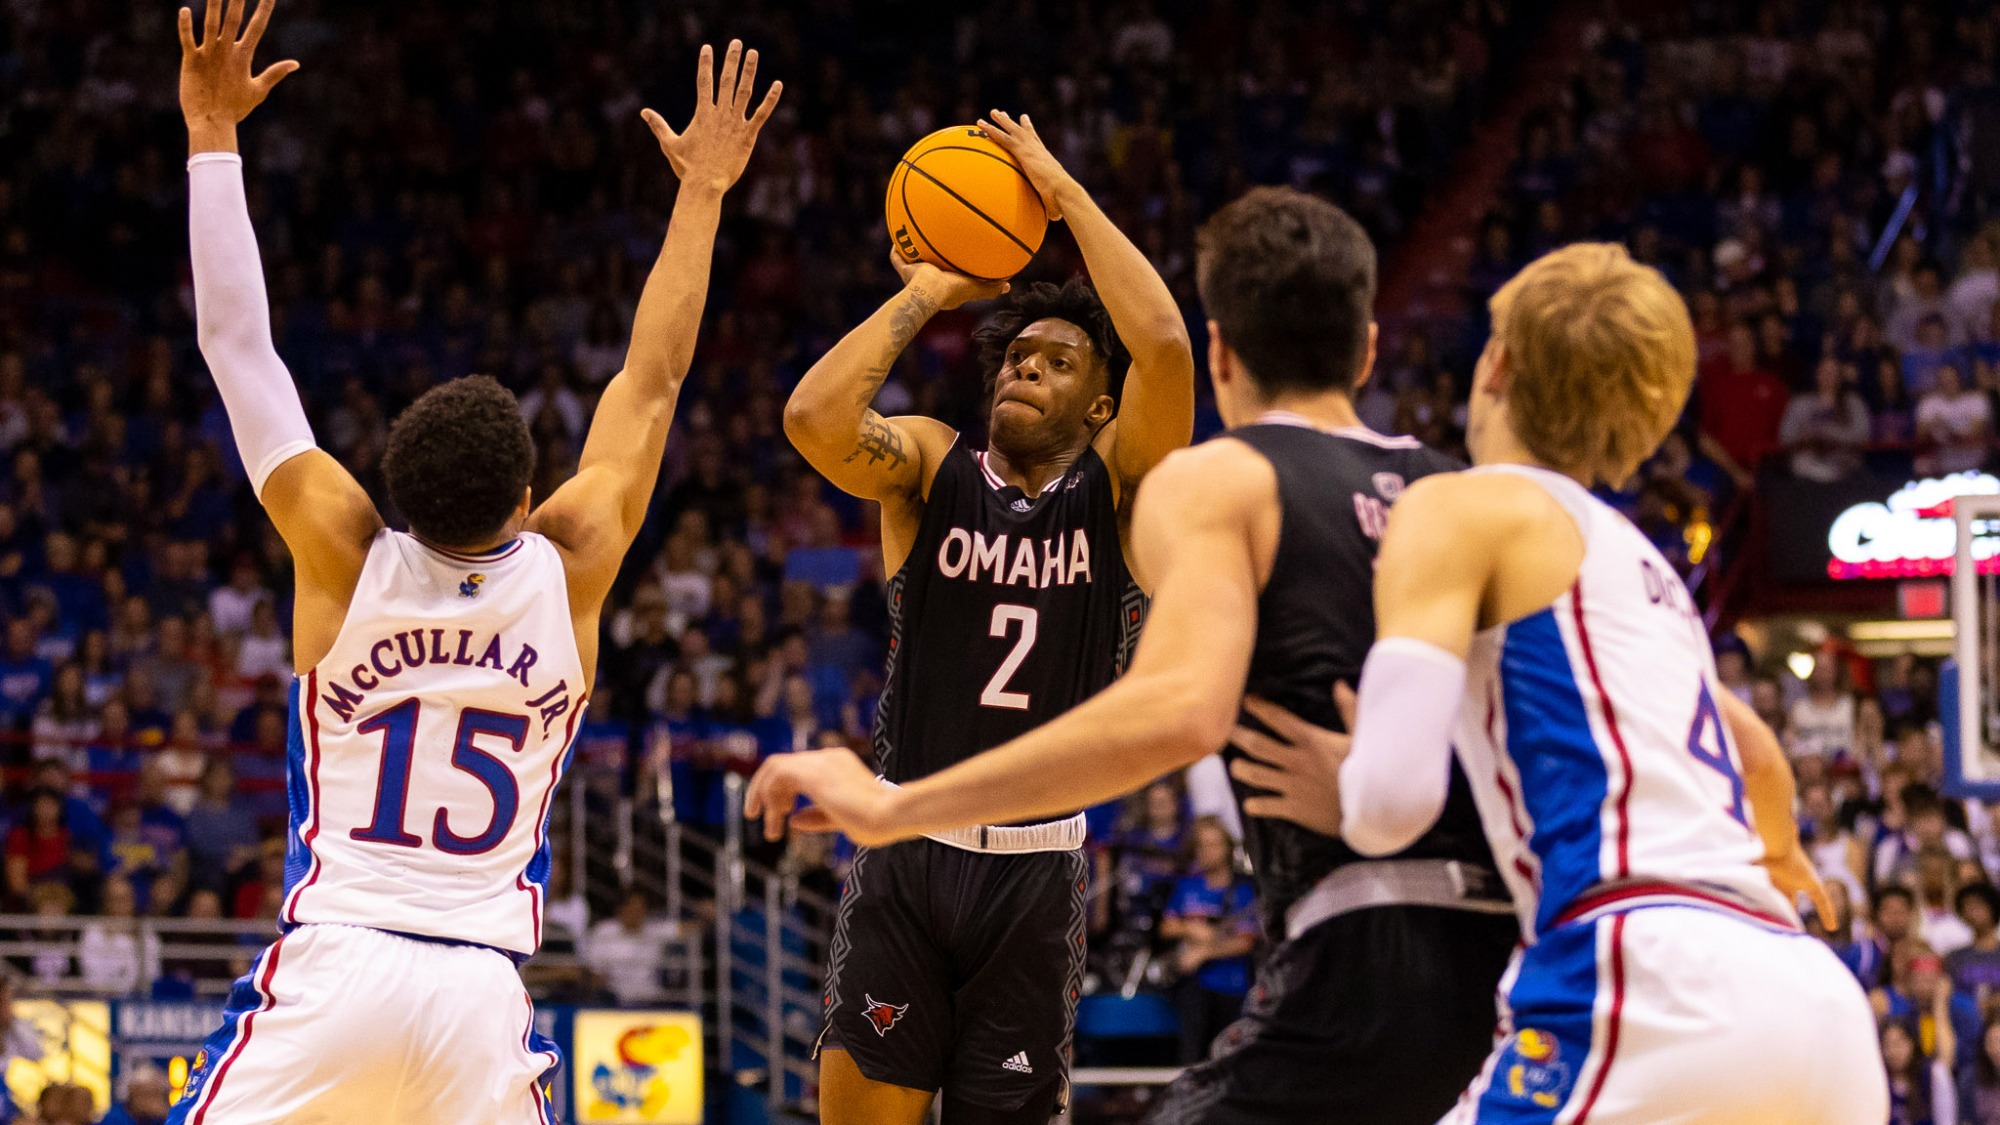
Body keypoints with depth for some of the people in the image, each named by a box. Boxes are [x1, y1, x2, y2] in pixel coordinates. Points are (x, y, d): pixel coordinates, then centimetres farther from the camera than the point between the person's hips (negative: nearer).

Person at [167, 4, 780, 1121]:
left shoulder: (344, 556, -1)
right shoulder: (568, 568, 1)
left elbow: (238, 345, 2)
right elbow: (652, 380, 13)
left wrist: (215, 134, 7)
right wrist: (703, 192, 23)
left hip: (329, 968, -1)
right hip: (481, 987, 1)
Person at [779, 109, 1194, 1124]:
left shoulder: (1117, 489, 0)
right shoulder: (932, 468, 2)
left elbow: (1163, 344, -17)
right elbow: (814, 417, -19)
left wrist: (1062, 191, -11)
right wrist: (925, 295, -9)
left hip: (1035, 872, 0)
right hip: (905, 854, 0)